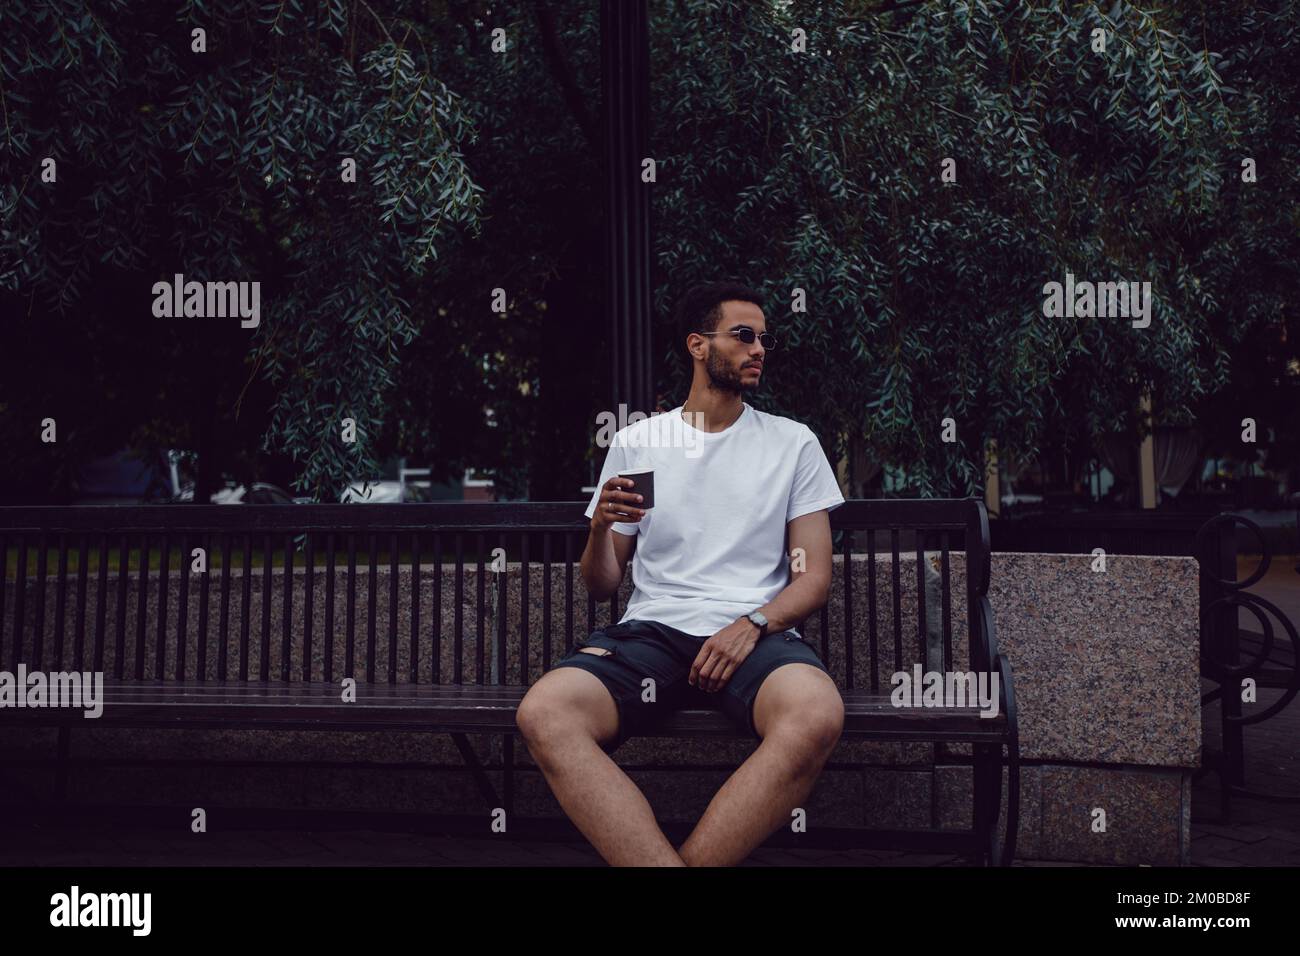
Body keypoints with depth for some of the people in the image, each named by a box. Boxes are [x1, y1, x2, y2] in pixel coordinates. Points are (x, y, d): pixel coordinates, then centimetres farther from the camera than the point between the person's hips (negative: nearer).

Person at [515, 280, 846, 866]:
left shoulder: (793, 443, 14)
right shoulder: (633, 443, 16)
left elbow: (814, 576, 9)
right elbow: (601, 587, 17)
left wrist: (752, 624, -11)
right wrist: (600, 528, -6)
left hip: (757, 635, 0)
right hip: (650, 628, 1)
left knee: (817, 716, -37)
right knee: (543, 715, -31)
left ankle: (667, 863, -26)